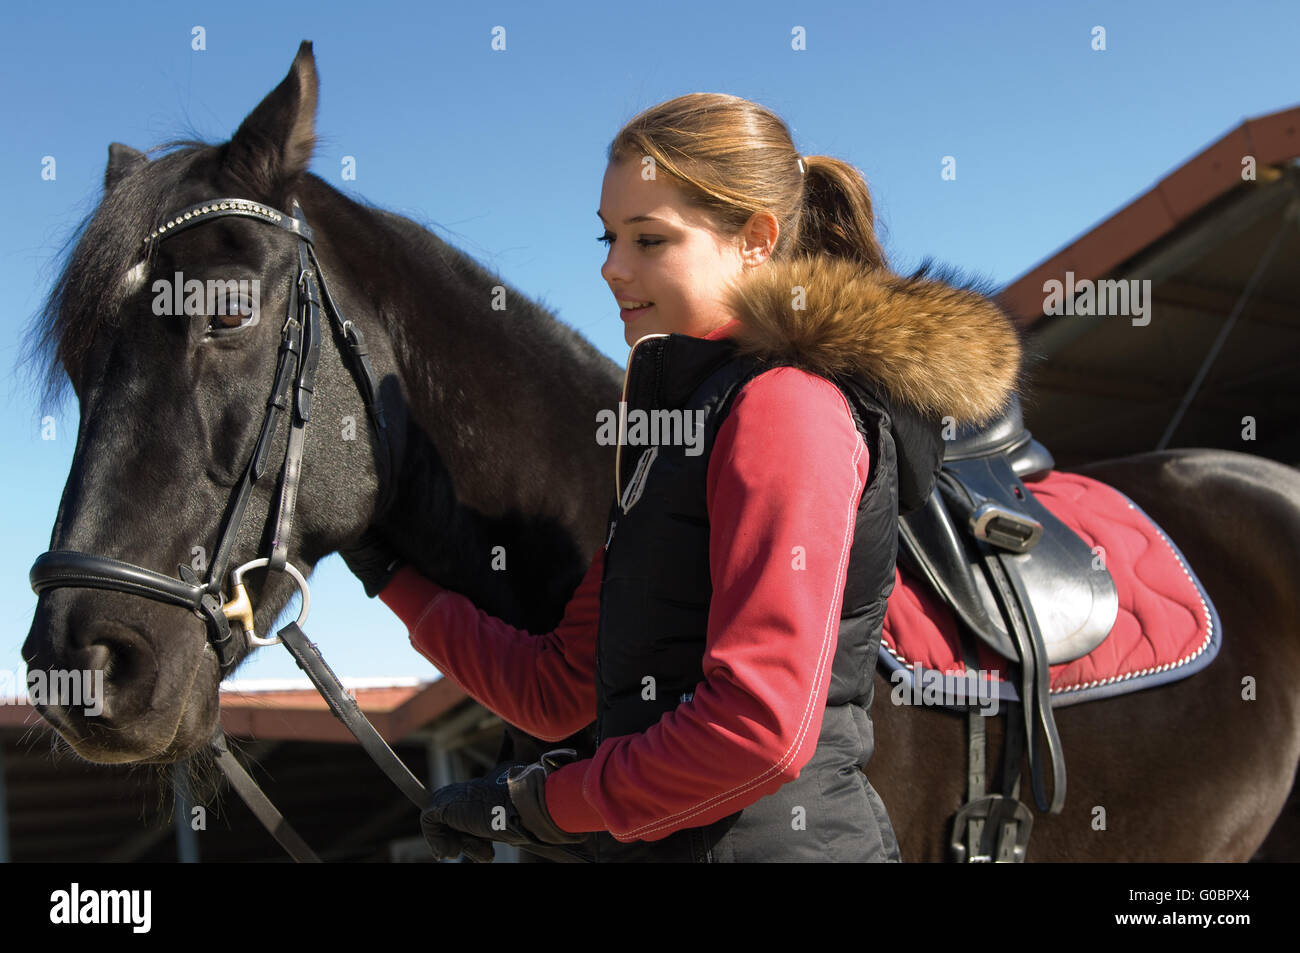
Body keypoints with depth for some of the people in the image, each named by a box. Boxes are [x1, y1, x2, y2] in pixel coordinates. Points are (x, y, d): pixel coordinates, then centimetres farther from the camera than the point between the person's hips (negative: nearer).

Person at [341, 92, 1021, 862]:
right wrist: (394, 576, 10)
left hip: (763, 836, -8)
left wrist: (544, 801, -14)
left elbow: (760, 727, -24)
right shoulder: (677, 411, 14)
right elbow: (561, 689, 12)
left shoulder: (789, 403, -15)